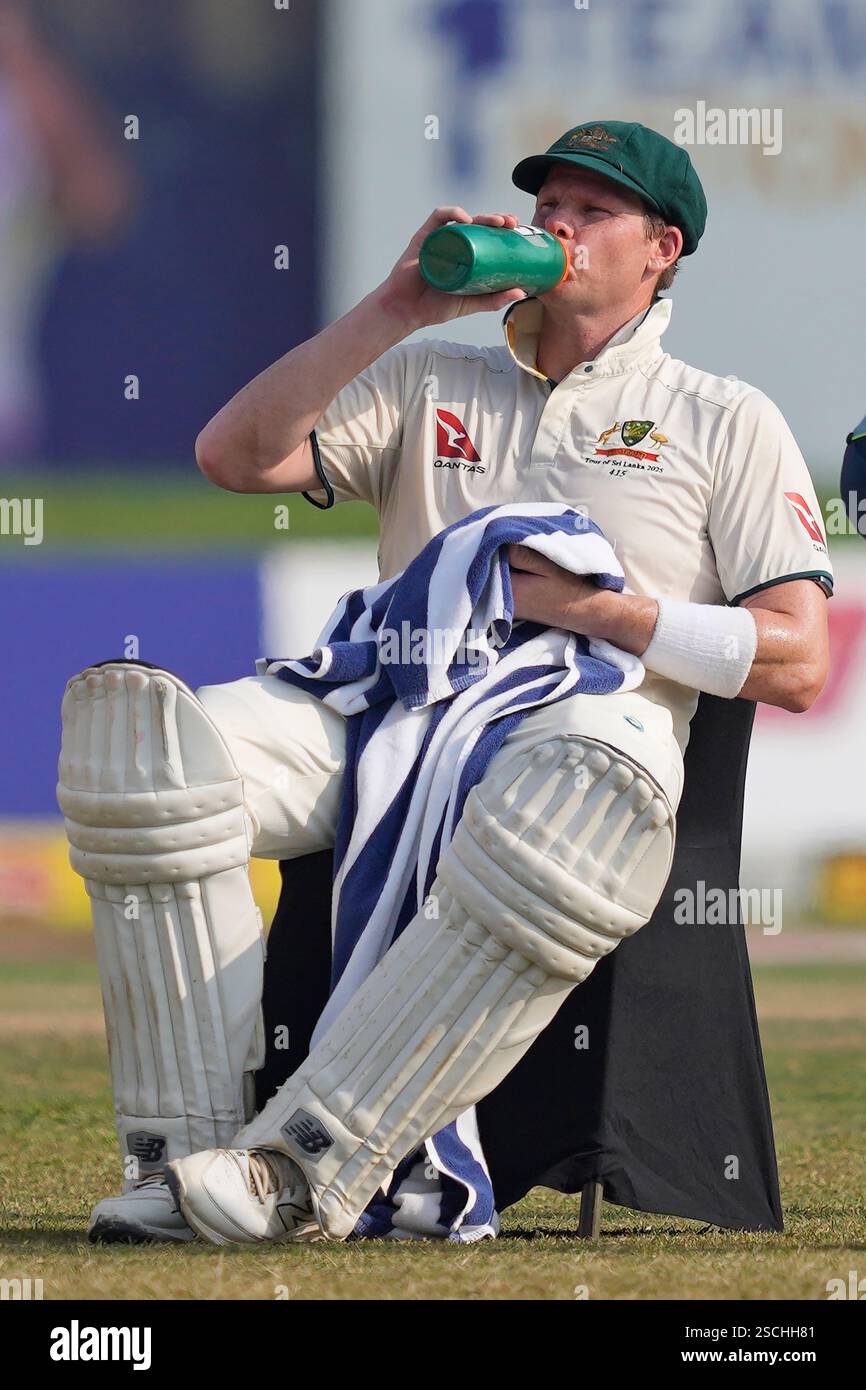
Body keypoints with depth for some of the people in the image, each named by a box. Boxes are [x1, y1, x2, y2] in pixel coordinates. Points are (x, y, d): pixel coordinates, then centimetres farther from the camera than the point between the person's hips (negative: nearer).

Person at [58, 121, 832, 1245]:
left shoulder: (729, 423, 19)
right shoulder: (429, 384, 29)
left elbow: (798, 666, 7)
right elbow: (234, 455, 13)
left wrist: (603, 613, -5)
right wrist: (399, 309, 9)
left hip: (590, 714, -3)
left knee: (590, 796, -44)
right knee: (140, 732, -27)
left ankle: (312, 1165, -45)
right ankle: (187, 1155, -31)